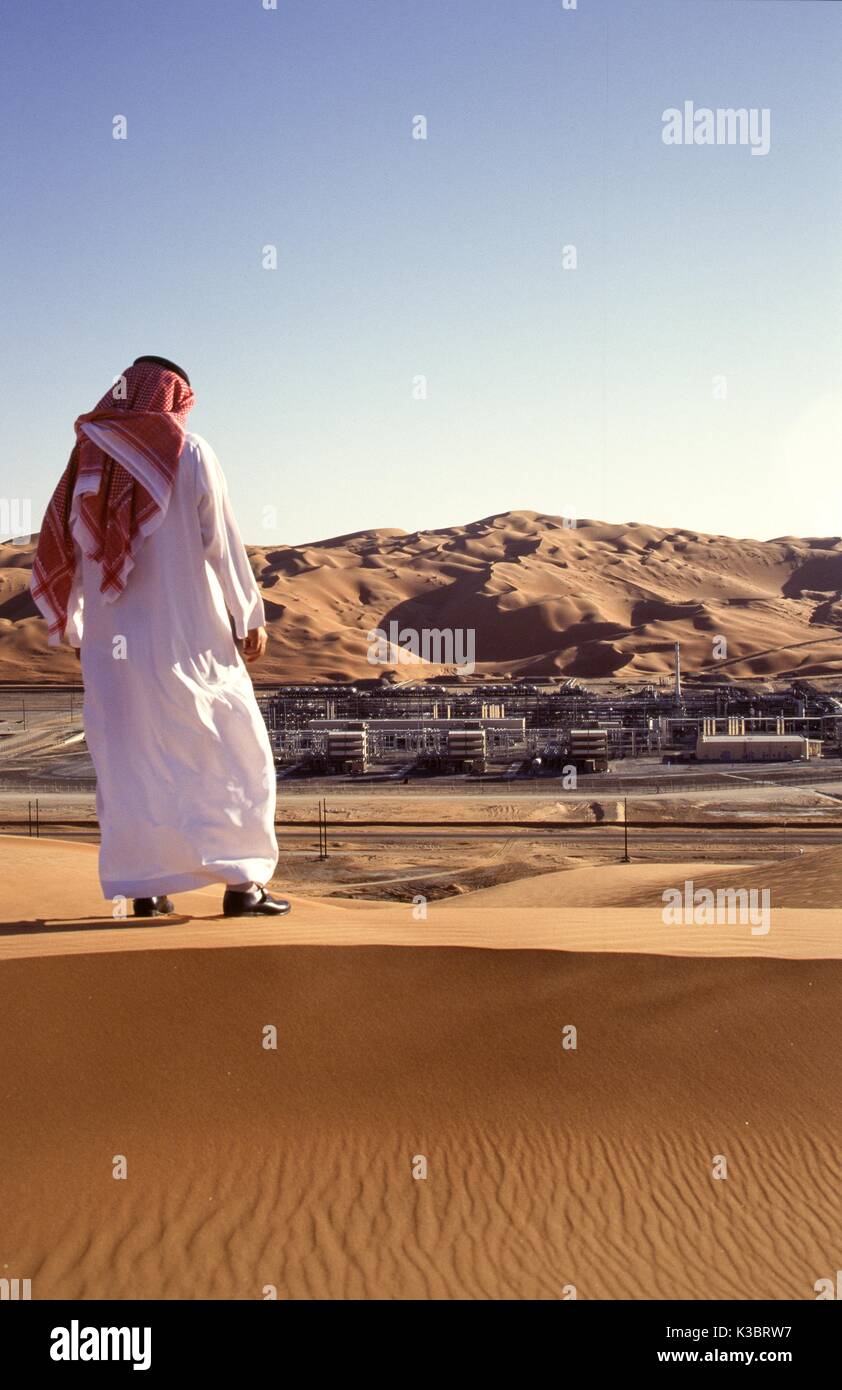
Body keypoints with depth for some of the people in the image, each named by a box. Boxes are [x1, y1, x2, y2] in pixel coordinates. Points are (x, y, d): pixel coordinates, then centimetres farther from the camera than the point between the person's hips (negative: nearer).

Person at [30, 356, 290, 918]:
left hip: (112, 639, 5)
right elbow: (223, 542, -6)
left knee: (130, 756, 10)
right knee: (232, 751, 3)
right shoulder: (190, 453, -3)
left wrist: (75, 627, 19)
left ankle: (145, 887, 10)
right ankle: (241, 882, -1)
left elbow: (64, 550, 11)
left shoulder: (90, 460, 10)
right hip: (188, 633, -4)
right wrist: (250, 617, 0)